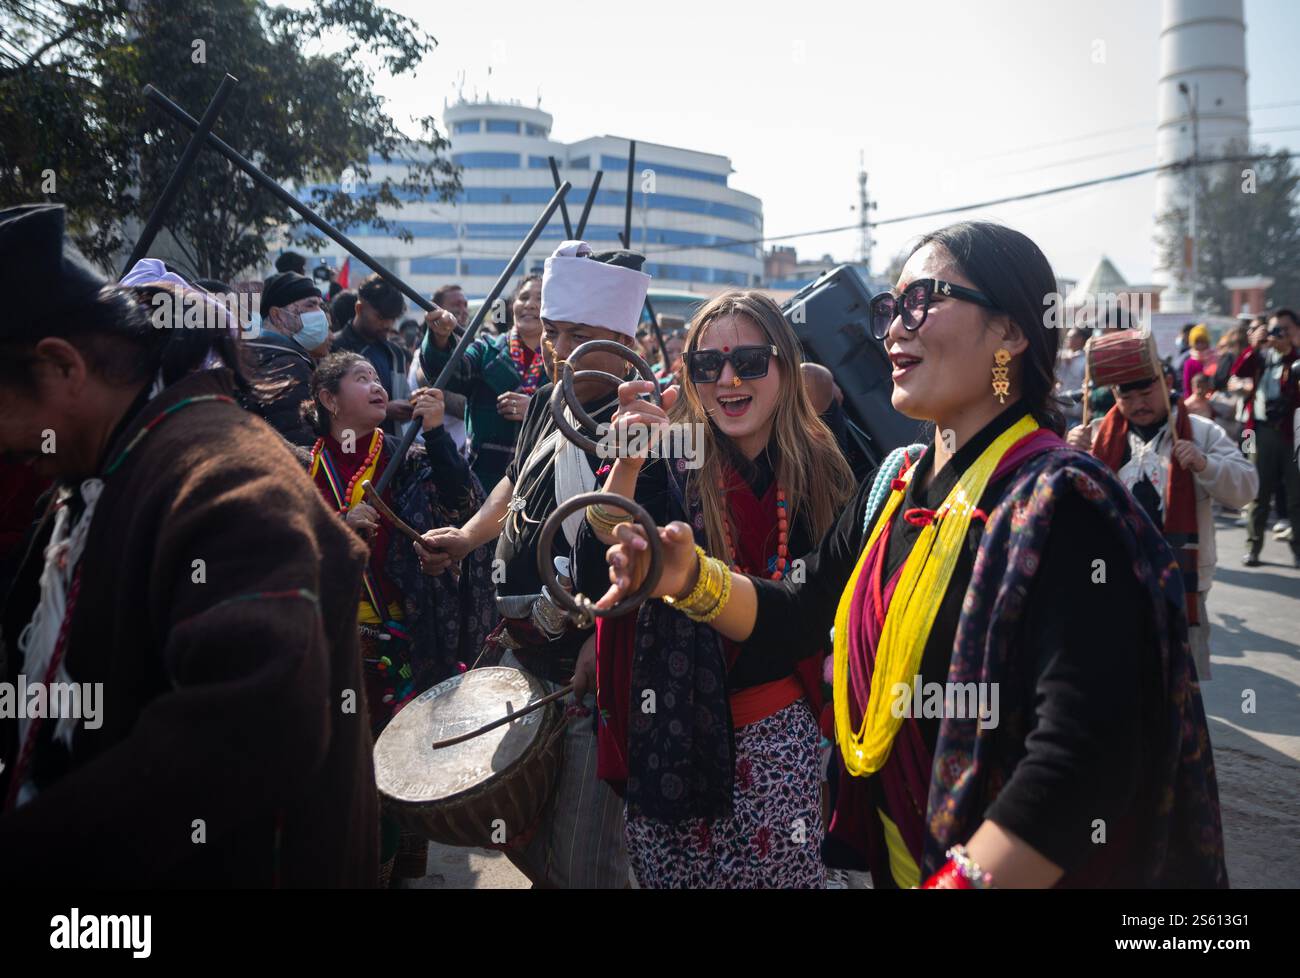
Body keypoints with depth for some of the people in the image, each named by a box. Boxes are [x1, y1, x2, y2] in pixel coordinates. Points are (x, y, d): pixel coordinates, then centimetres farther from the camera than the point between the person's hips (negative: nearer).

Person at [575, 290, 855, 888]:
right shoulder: (667, 467, -8)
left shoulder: (822, 471, -1)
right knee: (671, 871, 10)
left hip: (783, 727, 2)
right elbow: (596, 582, -22)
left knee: (785, 870, 7)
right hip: (677, 726, -1)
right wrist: (628, 462, -32)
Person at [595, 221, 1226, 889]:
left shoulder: (1057, 506, -24)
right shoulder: (895, 482, 0)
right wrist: (691, 579, -11)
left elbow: (1081, 761, -31)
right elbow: (803, 614, 5)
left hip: (997, 868, -6)